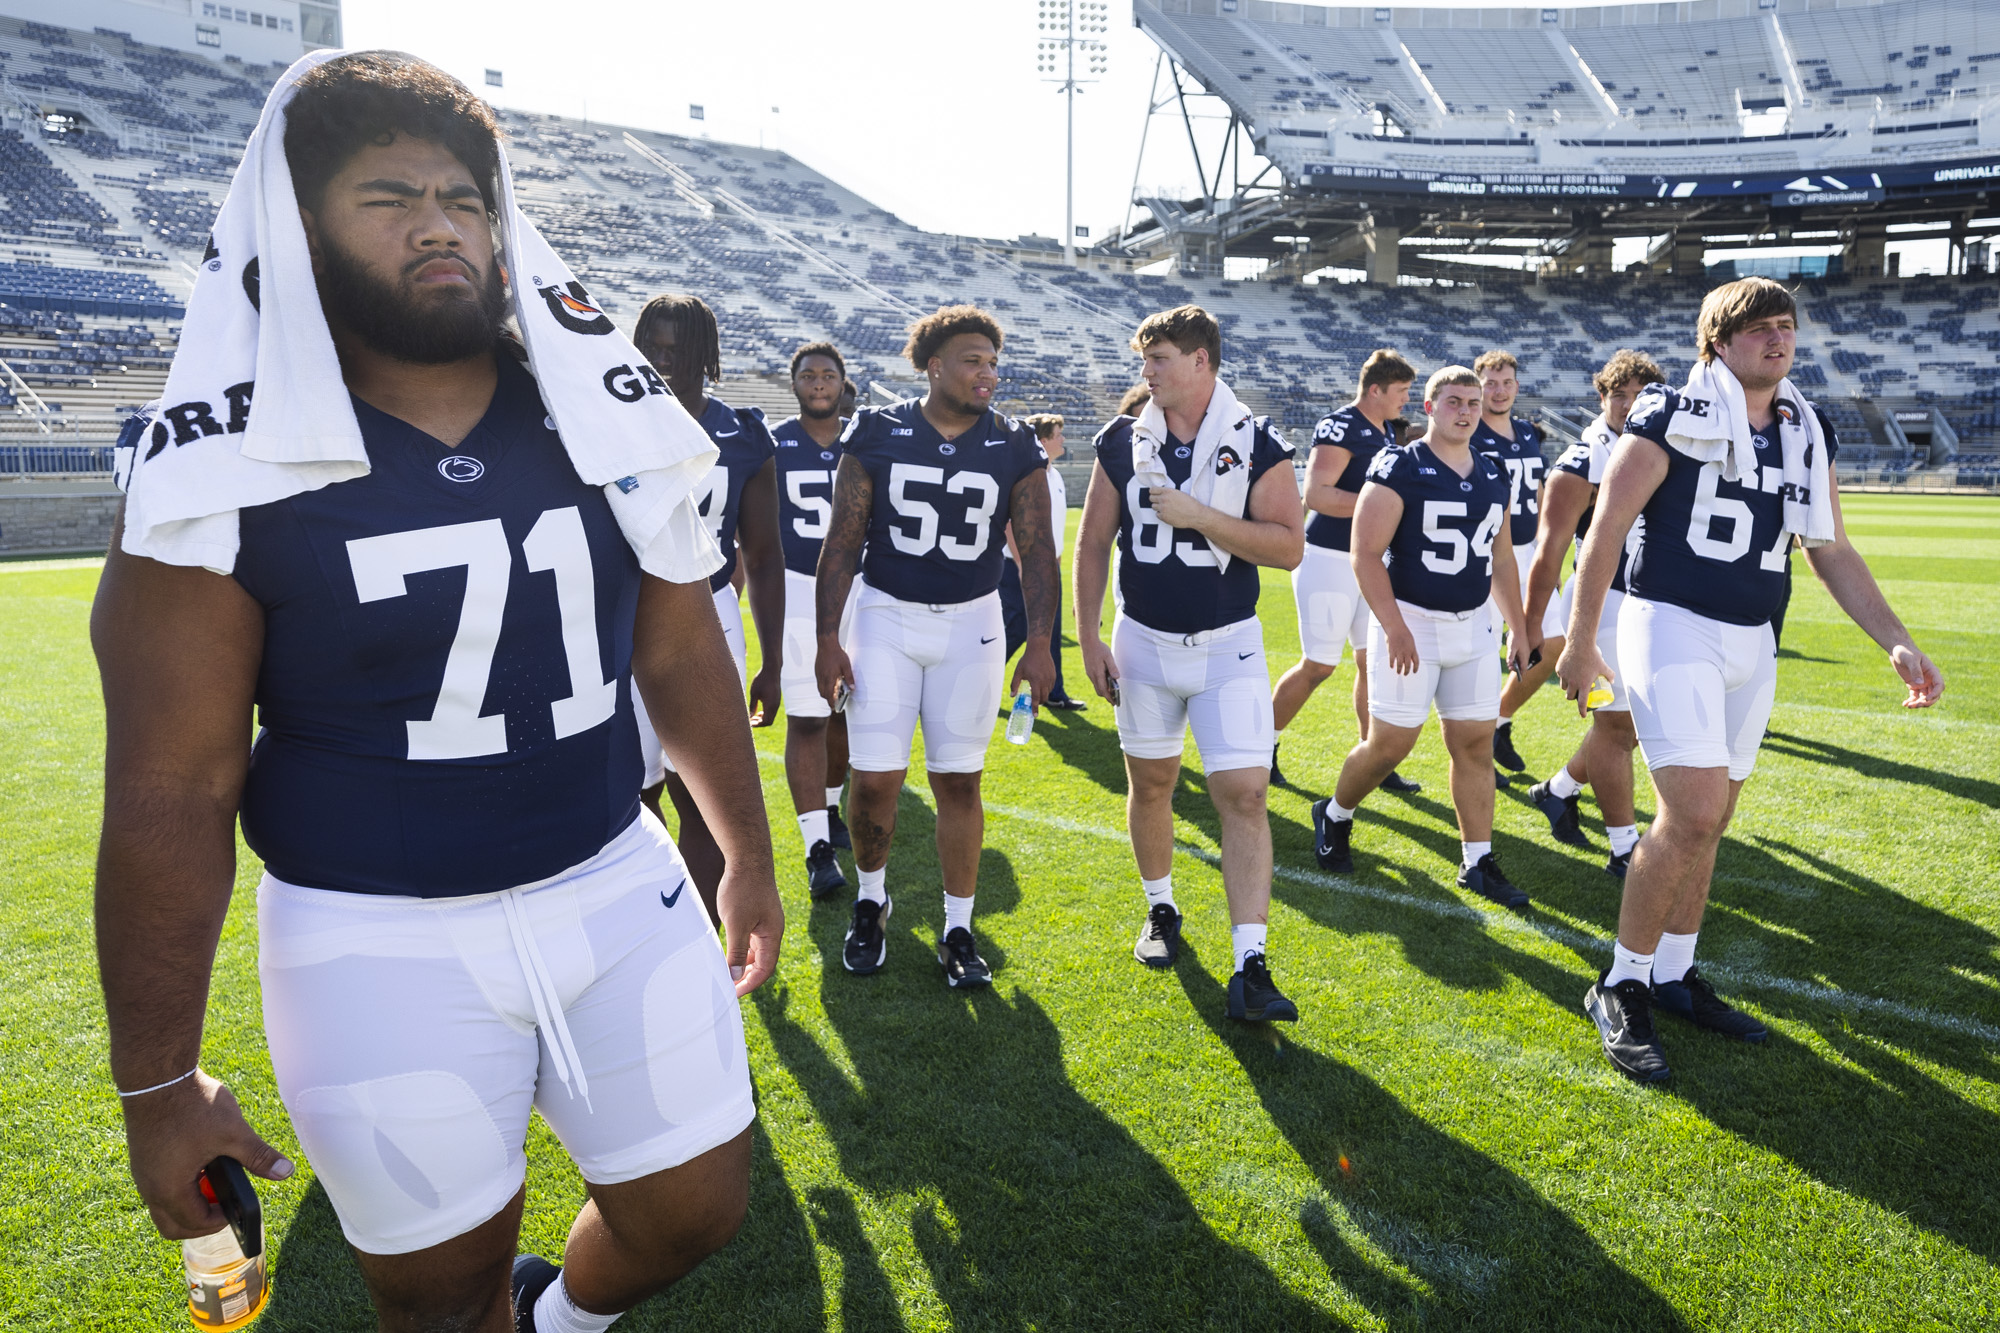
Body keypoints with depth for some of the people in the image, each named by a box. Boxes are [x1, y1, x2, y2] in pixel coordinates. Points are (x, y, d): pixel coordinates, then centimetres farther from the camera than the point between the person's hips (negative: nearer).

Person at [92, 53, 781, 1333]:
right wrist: (159, 1084, -4)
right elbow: (170, 796, -9)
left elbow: (683, 654, 7)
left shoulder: (600, 417, -1)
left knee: (697, 1209, 15)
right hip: (383, 942, -3)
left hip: (619, 889, 4)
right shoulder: (235, 474, -12)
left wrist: (749, 856, 13)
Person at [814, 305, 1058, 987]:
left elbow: (1037, 551, -1)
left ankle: (957, 931, 19)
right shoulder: (878, 435, -4)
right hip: (886, 617, -1)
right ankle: (870, 899, 26)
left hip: (971, 624, 1)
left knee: (959, 781, 5)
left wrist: (1039, 644, -9)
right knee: (875, 780, -3)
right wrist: (827, 639, -5)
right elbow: (843, 543, -2)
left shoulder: (1013, 450, -1)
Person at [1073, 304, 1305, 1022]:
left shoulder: (1257, 444, -7)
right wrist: (1088, 637, 1)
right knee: (1150, 782, 13)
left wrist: (1201, 517, -21)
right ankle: (1161, 909, 37)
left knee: (1244, 793, -9)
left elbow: (1289, 547, -13)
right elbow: (1093, 544, 6)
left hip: (1228, 646, -2)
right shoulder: (1125, 442, 1)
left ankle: (1250, 967, -6)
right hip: (1143, 641, 3)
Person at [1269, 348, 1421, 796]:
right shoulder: (1339, 427, -15)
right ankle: (1263, 744, 16)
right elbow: (1316, 495, -25)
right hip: (1330, 559, -8)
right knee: (1319, 665, -2)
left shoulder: (1386, 432, 12)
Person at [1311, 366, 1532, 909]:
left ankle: (1478, 862, 14)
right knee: (1389, 745, -1)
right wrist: (1394, 629, -19)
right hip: (1411, 622, -6)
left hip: (1473, 626, 6)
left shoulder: (1493, 475, 11)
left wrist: (1519, 628, 16)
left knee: (1475, 744, 5)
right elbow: (1366, 553, -14)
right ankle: (1334, 814, 25)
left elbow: (1501, 559, 19)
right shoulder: (1400, 469, -10)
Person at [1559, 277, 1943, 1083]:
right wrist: (1579, 643, -12)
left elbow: (1833, 553, 15)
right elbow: (1606, 528, -9)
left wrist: (1897, 644, 7)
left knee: (1707, 819, 11)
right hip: (1672, 627, -7)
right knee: (1693, 814, -15)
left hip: (1751, 645, 7)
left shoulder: (1806, 437, 12)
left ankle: (1672, 976, 25)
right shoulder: (1674, 417, -7)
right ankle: (1620, 986, 0)